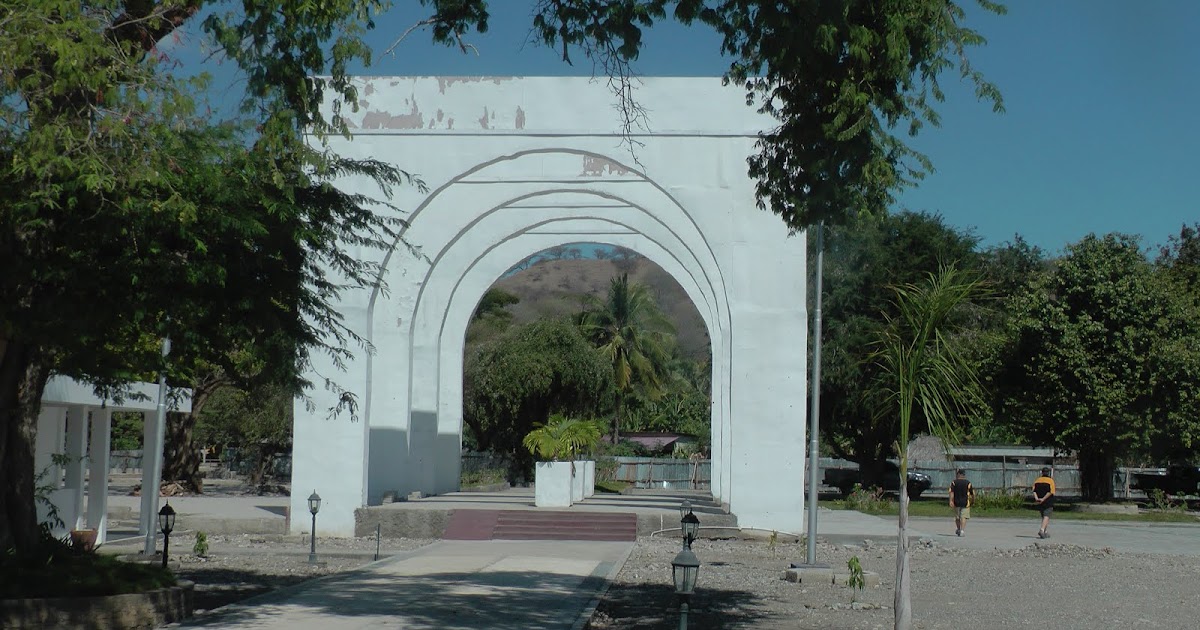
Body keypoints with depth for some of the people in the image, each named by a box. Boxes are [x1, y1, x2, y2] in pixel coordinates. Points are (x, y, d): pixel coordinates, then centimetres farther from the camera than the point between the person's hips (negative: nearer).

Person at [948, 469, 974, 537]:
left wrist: (951, 501, -12)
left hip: (956, 503, 2)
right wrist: (973, 500, 22)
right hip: (965, 503, -2)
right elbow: (972, 493, 4)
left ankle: (958, 529, 28)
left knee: (957, 517, 17)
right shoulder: (968, 483, 0)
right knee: (964, 516, -5)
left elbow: (951, 492, -9)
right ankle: (962, 530, -17)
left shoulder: (954, 483, 2)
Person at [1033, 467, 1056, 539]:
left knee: (1044, 516, 16)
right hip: (1048, 502, -5)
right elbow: (1050, 492, -15)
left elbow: (1034, 491, -2)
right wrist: (1043, 499, -17)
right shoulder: (1050, 481, -5)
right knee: (1046, 516, -7)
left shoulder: (1037, 480, 9)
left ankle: (1046, 532, 17)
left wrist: (1036, 498, -12)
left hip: (1039, 503, 5)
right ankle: (1042, 530, -26)